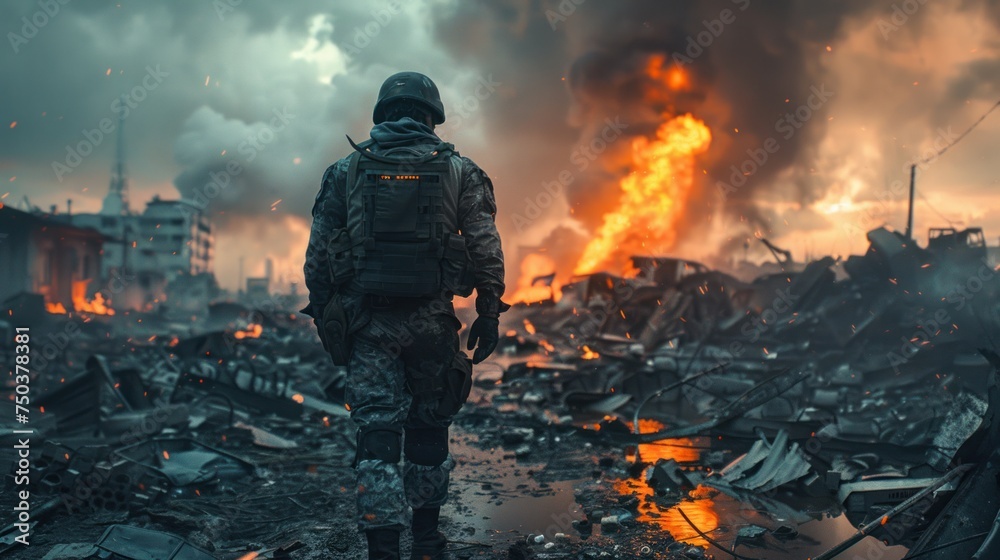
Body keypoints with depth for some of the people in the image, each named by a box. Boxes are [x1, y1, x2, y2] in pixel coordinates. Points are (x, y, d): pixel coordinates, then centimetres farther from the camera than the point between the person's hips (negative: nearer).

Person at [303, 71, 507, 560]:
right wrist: (489, 315, 4)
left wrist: (324, 317, 11)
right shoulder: (459, 172, 3)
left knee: (377, 435, 3)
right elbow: (486, 252, -2)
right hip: (431, 321, 0)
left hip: (367, 321, 0)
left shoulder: (346, 171, 6)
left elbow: (318, 255, 4)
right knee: (428, 428, 16)